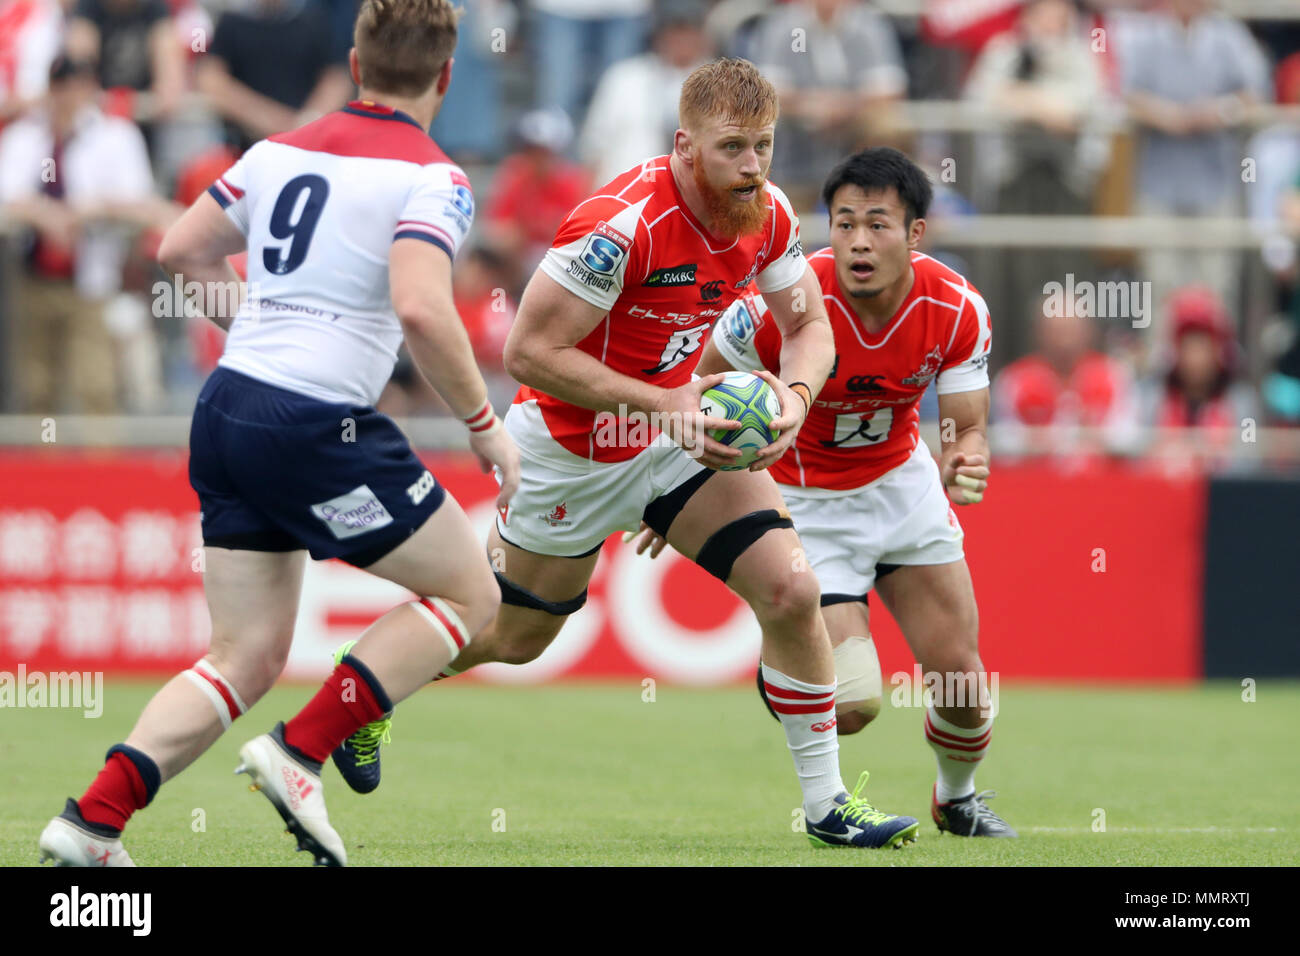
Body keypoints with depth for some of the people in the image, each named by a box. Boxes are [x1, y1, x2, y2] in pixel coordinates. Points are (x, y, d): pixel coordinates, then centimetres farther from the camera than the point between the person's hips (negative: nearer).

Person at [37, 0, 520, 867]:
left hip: (228, 406, 7)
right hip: (316, 427, -7)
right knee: (468, 594, 9)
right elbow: (421, 309, -24)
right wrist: (485, 424, -12)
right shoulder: (430, 177, -8)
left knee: (249, 660, 11)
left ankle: (92, 821, -3)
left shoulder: (282, 151, 12)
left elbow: (182, 252, 19)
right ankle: (300, 755, -1)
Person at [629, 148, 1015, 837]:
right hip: (803, 501, -4)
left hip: (902, 481, 4)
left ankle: (956, 799, 35)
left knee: (963, 677, 2)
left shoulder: (958, 310, -19)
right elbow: (702, 388, -12)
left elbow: (969, 430, -12)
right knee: (854, 701, -16)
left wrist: (964, 462, -35)